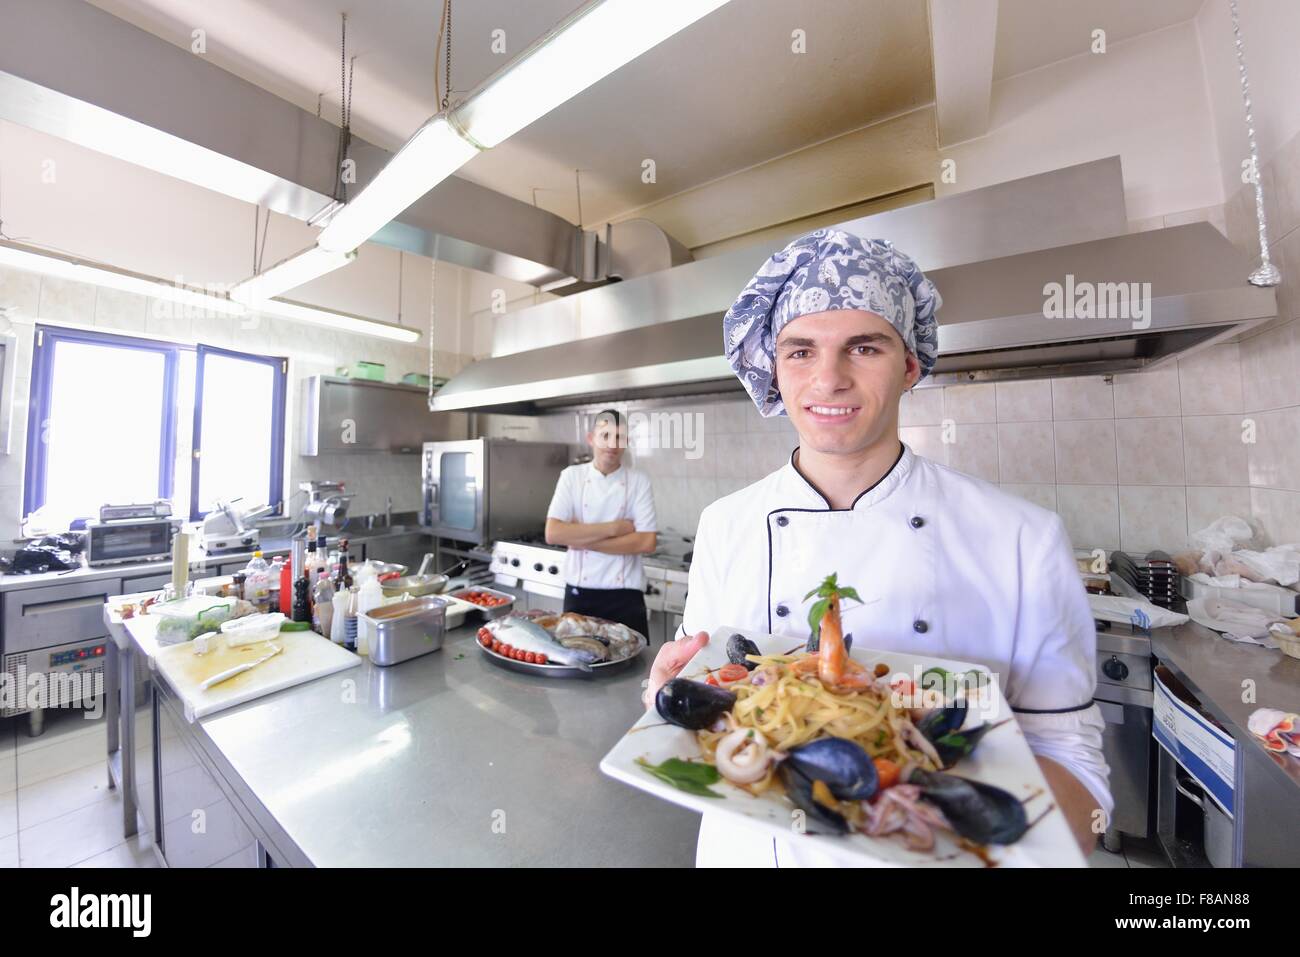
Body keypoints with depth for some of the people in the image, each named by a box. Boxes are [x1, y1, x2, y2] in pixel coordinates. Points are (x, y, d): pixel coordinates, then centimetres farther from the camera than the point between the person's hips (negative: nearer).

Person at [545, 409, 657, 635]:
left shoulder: (639, 481, -4)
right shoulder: (572, 476, -2)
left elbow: (647, 542, -12)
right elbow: (553, 534, -13)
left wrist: (583, 539, -14)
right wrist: (613, 528, -16)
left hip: (625, 596, 0)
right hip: (579, 593, 1)